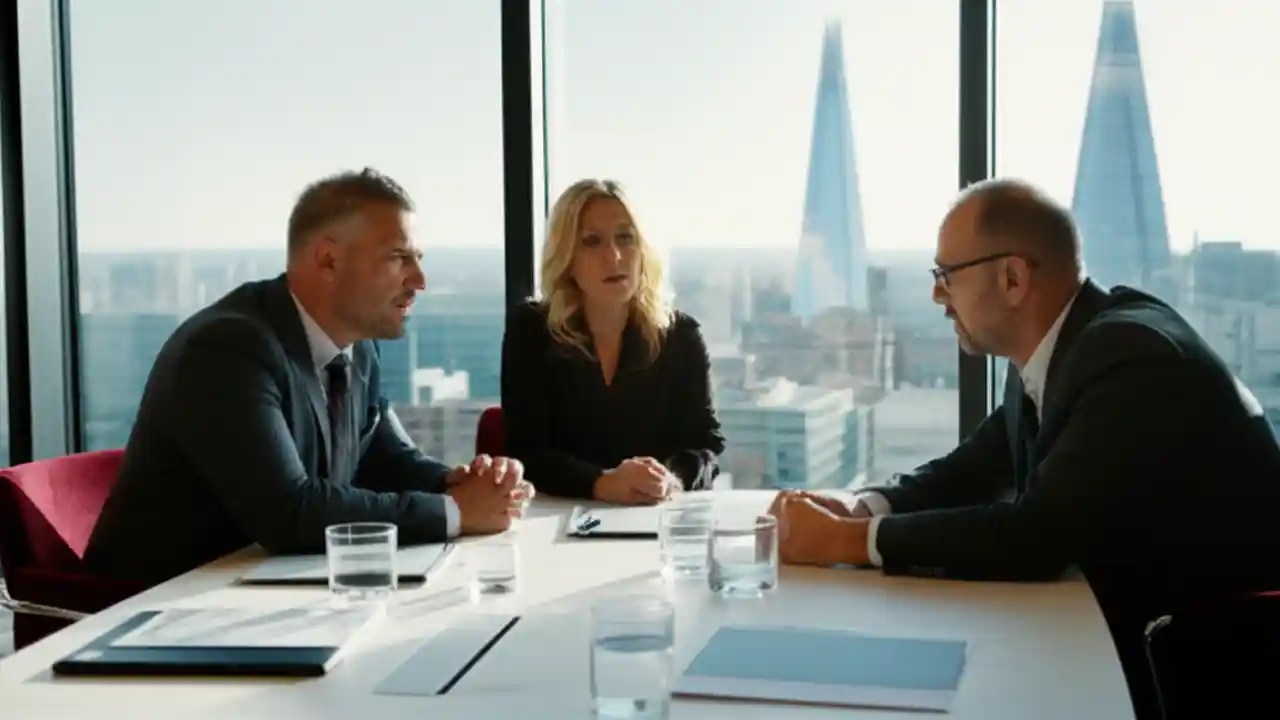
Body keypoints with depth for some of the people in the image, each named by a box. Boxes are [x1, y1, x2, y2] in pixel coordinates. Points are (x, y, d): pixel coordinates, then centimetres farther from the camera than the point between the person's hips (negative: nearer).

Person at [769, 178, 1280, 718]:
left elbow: (1036, 534, -30)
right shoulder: (1053, 349, 1)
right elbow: (974, 469, 9)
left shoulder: (1130, 357, -25)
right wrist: (856, 512, -9)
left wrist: (847, 541, -24)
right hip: (1144, 625, 7)